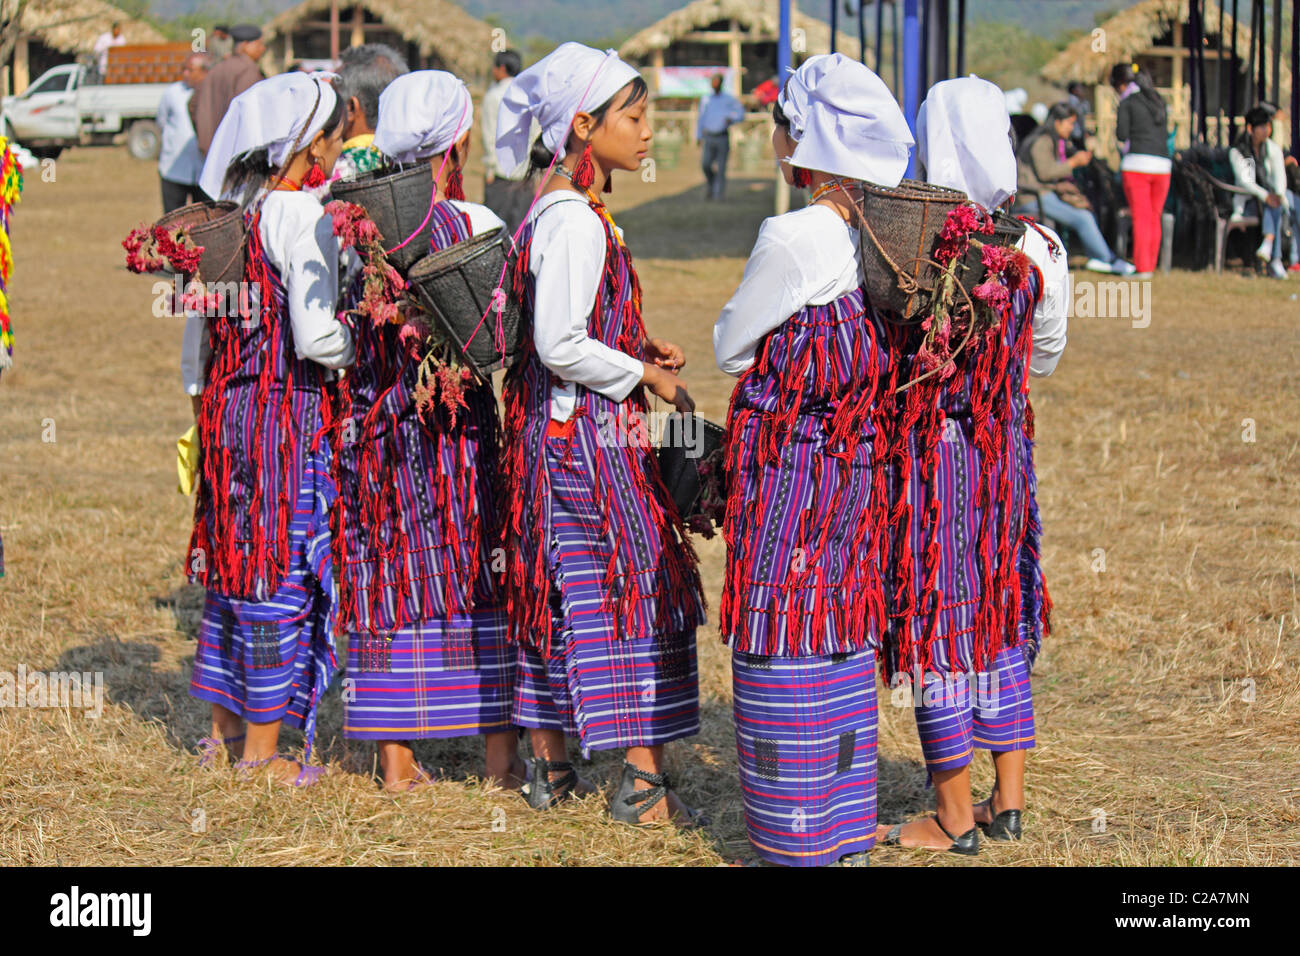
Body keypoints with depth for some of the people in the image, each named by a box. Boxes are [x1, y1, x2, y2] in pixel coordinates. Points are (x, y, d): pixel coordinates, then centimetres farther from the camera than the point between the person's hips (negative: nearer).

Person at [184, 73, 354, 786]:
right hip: (288, 414, -8)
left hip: (228, 406, 8)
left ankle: (224, 727, 27)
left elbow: (197, 322, 14)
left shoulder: (229, 214, 7)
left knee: (234, 562, 16)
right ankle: (260, 750, 6)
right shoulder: (301, 217, -16)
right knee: (283, 566, 0)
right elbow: (316, 338, -22)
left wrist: (200, 400, 22)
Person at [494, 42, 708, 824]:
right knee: (634, 584, -3)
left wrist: (639, 349, 10)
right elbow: (559, 344, -23)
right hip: (587, 431, -10)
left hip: (553, 428, 10)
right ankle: (643, 780, 0)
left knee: (557, 590, 13)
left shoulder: (560, 210, 11)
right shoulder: (575, 220, -19)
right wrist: (645, 374, -12)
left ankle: (550, 768, 21)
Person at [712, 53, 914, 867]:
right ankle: (849, 836, 21)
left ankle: (799, 843, 8)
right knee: (846, 644, 14)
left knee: (783, 648, 2)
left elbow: (732, 349, -6)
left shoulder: (793, 239, -18)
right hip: (859, 464, 7)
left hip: (787, 470, -7)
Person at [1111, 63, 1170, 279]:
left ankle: (1142, 267, -9)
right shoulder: (1157, 101, 18)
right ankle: (1150, 265, 14)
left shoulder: (1127, 102, 0)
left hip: (1137, 164, -5)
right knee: (1155, 218, 11)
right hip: (1162, 165, 5)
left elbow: (1122, 134, -4)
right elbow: (1166, 134, 19)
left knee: (1141, 218, -6)